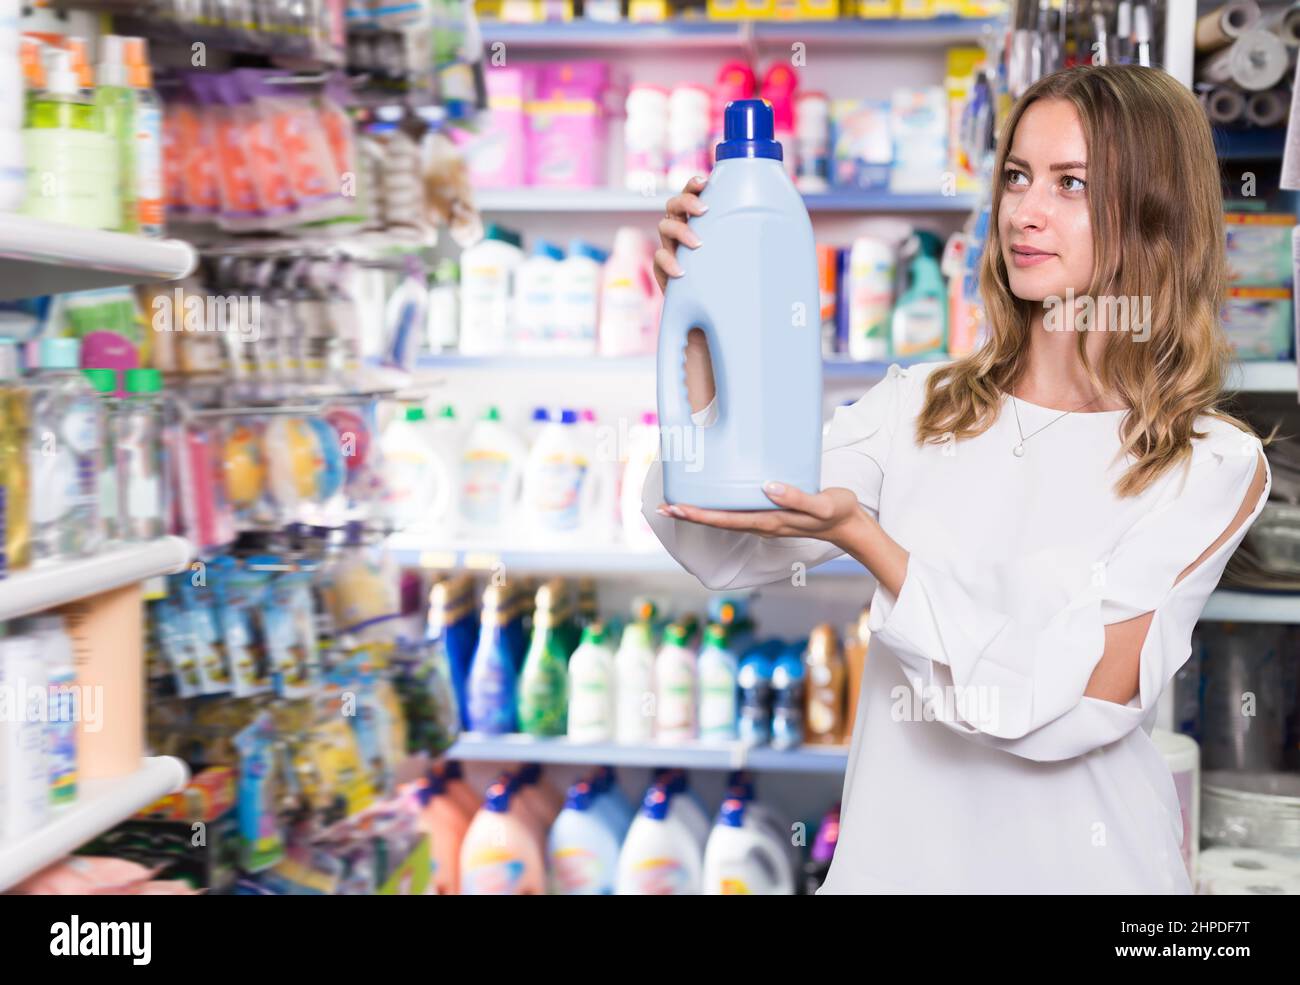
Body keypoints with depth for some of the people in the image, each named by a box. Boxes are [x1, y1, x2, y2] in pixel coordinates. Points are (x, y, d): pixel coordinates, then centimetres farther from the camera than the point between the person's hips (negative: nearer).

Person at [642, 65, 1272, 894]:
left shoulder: (1215, 466, -8)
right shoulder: (916, 408, 2)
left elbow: (1070, 710, -16)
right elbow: (727, 555, -7)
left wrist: (860, 535, -21)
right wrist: (702, 328, -16)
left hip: (1076, 862, -3)